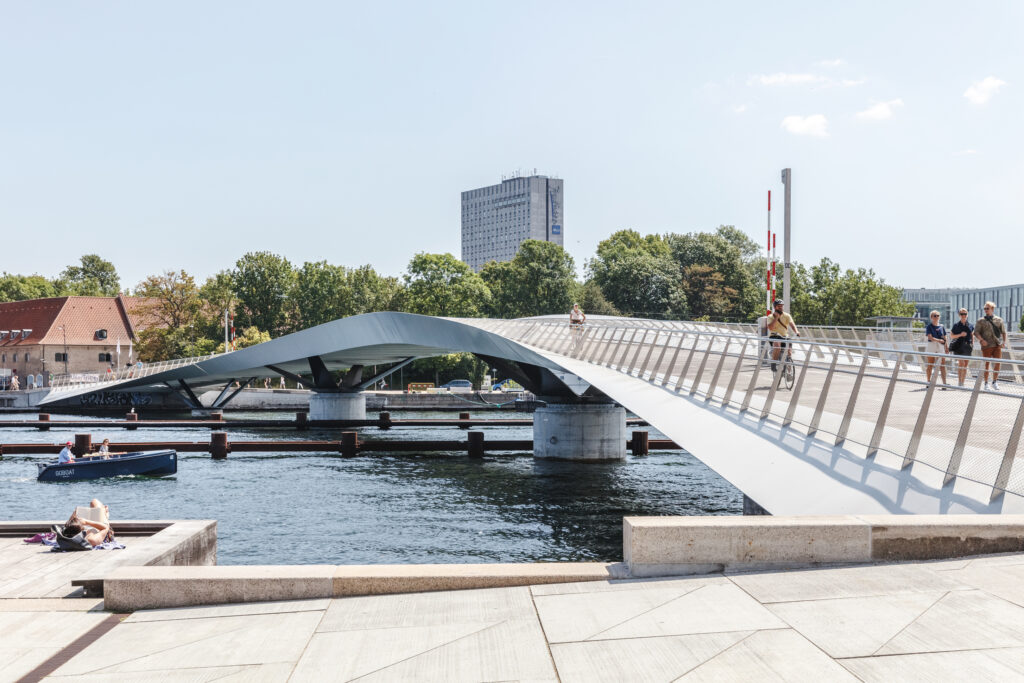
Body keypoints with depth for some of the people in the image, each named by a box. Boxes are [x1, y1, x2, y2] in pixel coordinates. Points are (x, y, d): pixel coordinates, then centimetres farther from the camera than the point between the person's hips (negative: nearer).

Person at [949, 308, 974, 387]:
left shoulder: (970, 325, 9)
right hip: (958, 346, -3)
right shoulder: (956, 325, 1)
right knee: (961, 363, -18)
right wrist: (960, 335, -12)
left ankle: (962, 383, 11)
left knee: (965, 365, 5)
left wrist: (973, 345, 9)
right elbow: (951, 336, 3)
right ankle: (959, 381, -14)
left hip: (967, 346, 3)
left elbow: (972, 335, 19)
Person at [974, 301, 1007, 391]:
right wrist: (982, 340, -17)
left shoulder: (999, 320, 11)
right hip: (986, 346, -2)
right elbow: (976, 332, -1)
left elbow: (1003, 332, 15)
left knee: (997, 364, -4)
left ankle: (994, 382, 10)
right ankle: (986, 383, 11)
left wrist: (1004, 341, -1)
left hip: (997, 345, 2)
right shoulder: (981, 320, 5)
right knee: (986, 364, 2)